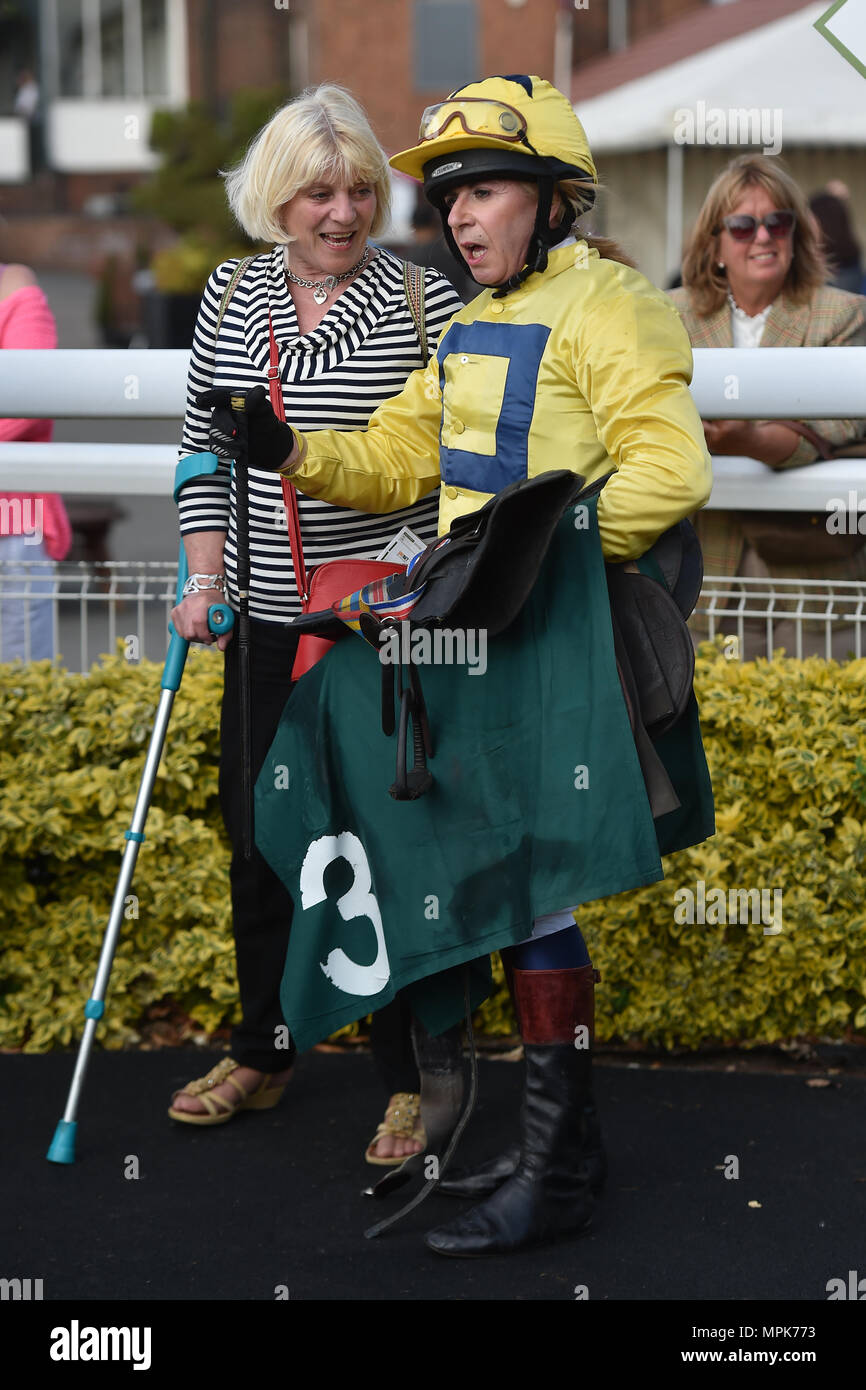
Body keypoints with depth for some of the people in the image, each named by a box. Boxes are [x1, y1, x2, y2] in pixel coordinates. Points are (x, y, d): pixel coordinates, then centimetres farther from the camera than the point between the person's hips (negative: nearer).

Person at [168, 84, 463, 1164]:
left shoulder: (423, 300, -7)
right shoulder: (231, 297, 5)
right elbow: (203, 449, 12)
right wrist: (206, 579, 3)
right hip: (269, 619, 5)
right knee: (258, 830, 14)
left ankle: (410, 1083, 12)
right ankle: (261, 1054, 32)